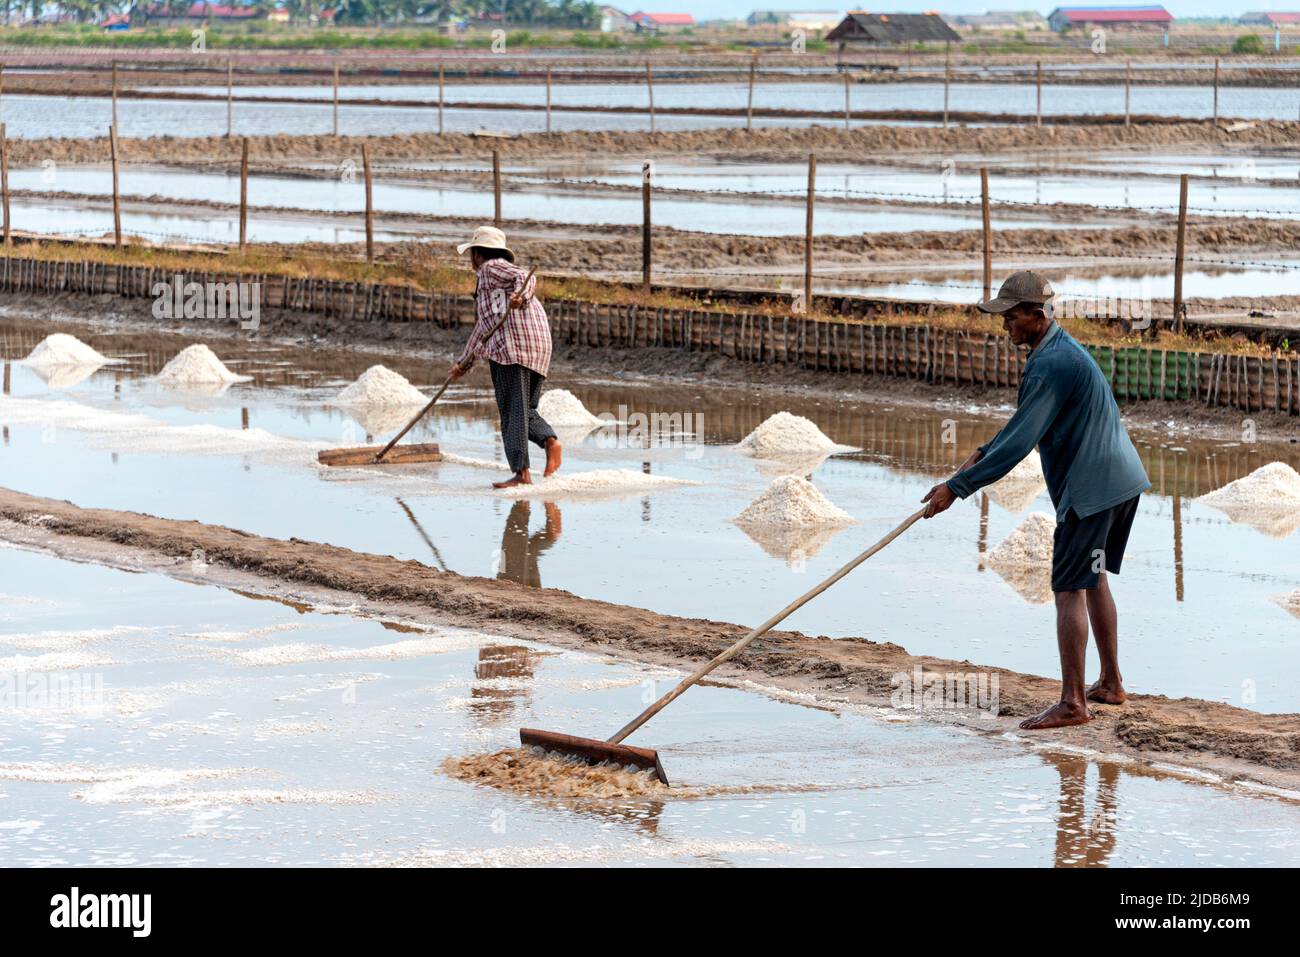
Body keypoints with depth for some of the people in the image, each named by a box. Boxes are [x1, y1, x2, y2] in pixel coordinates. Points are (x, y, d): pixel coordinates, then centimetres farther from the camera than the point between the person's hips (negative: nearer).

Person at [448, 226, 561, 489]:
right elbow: (483, 328, 39)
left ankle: (521, 472, -12)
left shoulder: (492, 267, 6)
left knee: (512, 410, -8)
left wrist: (519, 297, -35)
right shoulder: (490, 280, 34)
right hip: (539, 347, 9)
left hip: (511, 344, -9)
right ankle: (550, 440, -16)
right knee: (526, 408, 12)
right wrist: (464, 362, 41)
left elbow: (525, 278, -14)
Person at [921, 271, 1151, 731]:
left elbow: (1020, 442, -24)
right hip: (1121, 478, 11)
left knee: (1069, 589, -9)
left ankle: (1072, 703, -10)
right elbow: (1028, 424, 25)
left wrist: (957, 486, -23)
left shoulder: (1051, 364, -19)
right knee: (1093, 580, 20)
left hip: (1090, 486, -11)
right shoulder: (1061, 348, 14)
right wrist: (984, 452, 17)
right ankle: (1110, 684, 28)